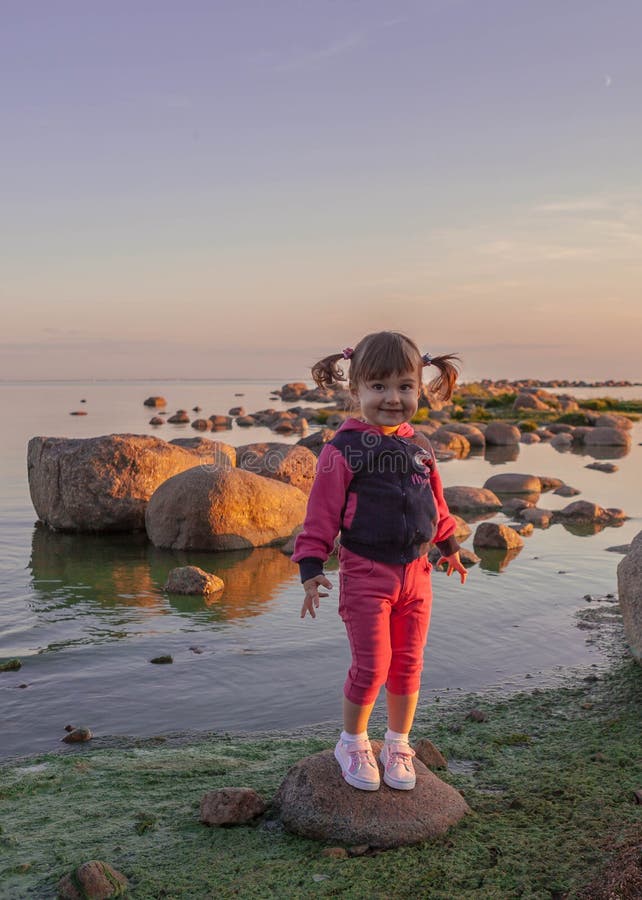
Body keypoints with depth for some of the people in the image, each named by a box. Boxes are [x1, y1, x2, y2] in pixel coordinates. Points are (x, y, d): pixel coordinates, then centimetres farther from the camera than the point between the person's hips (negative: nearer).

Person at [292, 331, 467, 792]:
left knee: (408, 664, 11)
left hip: (416, 573, 5)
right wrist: (312, 568, -13)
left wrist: (450, 547, 29)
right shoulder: (344, 450, -11)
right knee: (373, 664, -4)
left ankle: (398, 745, 30)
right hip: (366, 574, -5)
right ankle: (352, 743, 20)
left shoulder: (420, 447, 7)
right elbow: (322, 514, -9)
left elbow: (435, 502, 21)